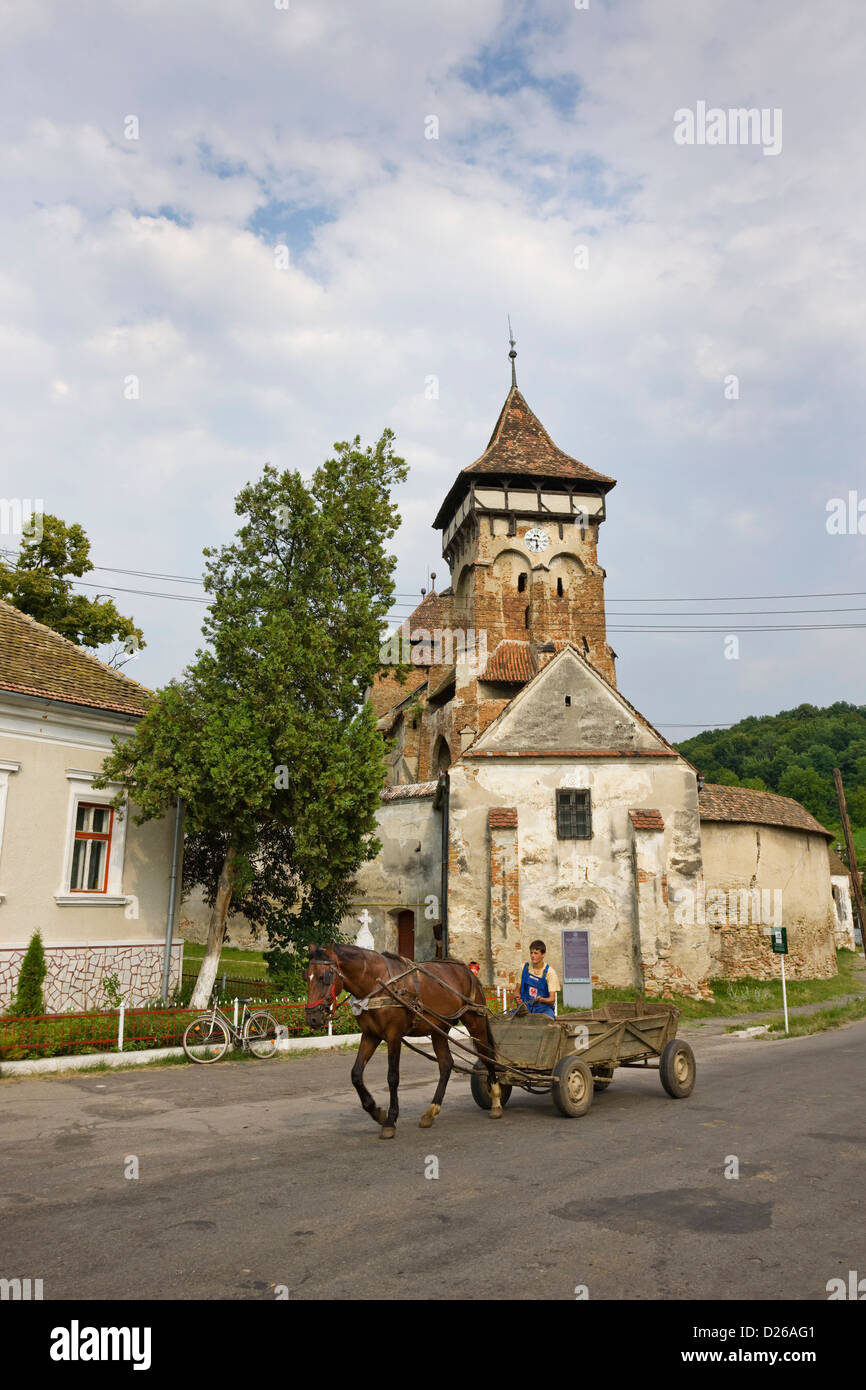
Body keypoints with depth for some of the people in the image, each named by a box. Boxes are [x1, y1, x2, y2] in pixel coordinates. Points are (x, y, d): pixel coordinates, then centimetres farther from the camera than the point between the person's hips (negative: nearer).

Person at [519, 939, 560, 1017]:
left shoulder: (550, 972, -7)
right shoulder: (525, 967, 3)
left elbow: (552, 999, -12)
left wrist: (542, 999, -34)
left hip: (544, 1009, -3)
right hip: (526, 1006, 3)